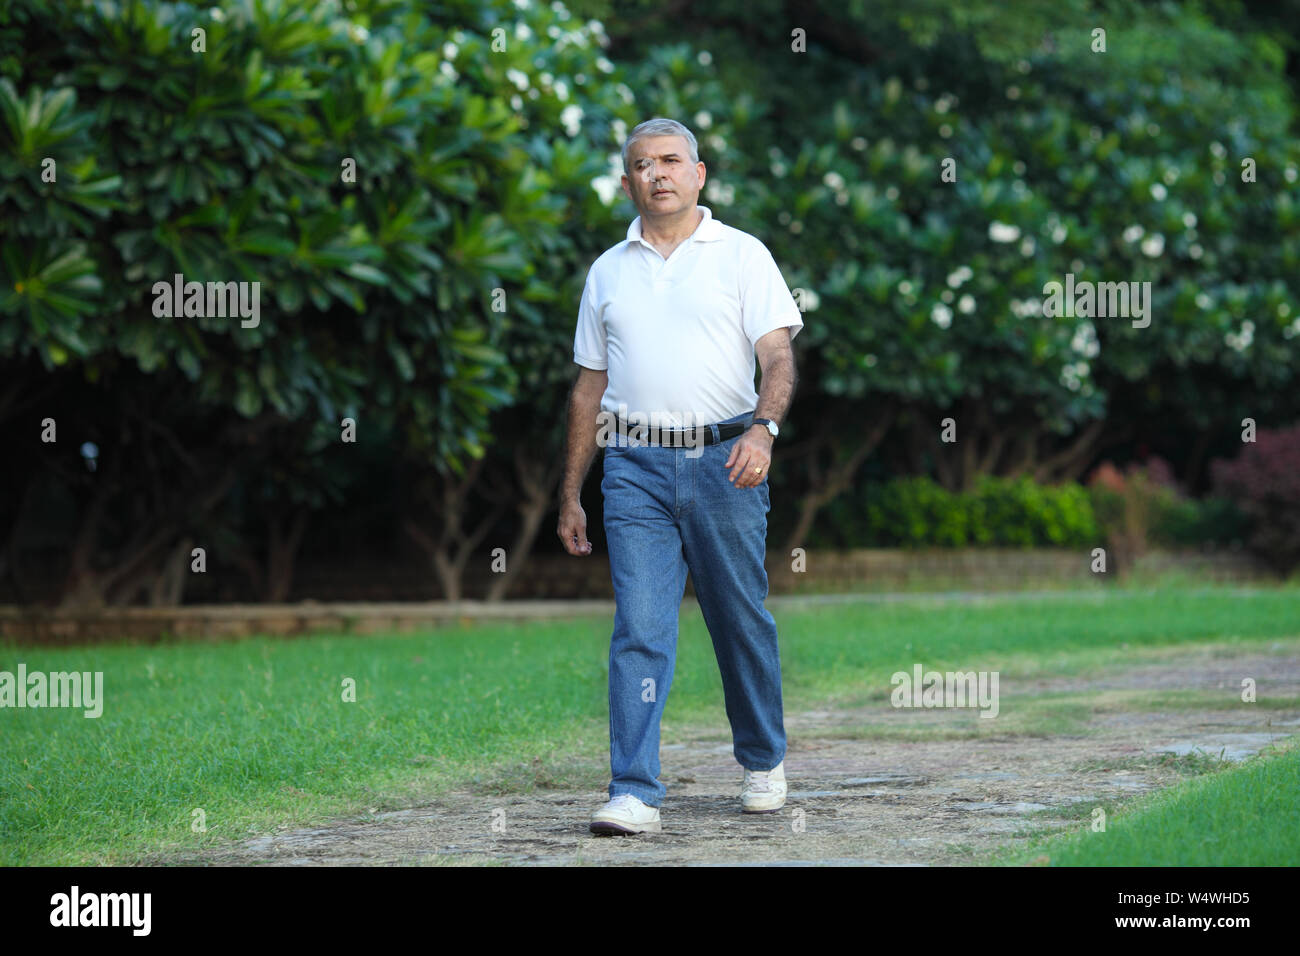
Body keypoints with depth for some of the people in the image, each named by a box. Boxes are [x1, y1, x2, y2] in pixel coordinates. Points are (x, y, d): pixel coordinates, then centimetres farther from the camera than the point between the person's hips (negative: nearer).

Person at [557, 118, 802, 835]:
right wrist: (570, 494, 16)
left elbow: (778, 356, -4)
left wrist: (763, 428, -24)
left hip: (724, 462, -2)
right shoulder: (608, 271, 15)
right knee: (639, 629, -8)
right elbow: (589, 386, 19)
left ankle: (764, 763, 28)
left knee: (742, 621, 6)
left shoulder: (742, 256, 6)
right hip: (635, 467, 2)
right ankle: (635, 795, -11)